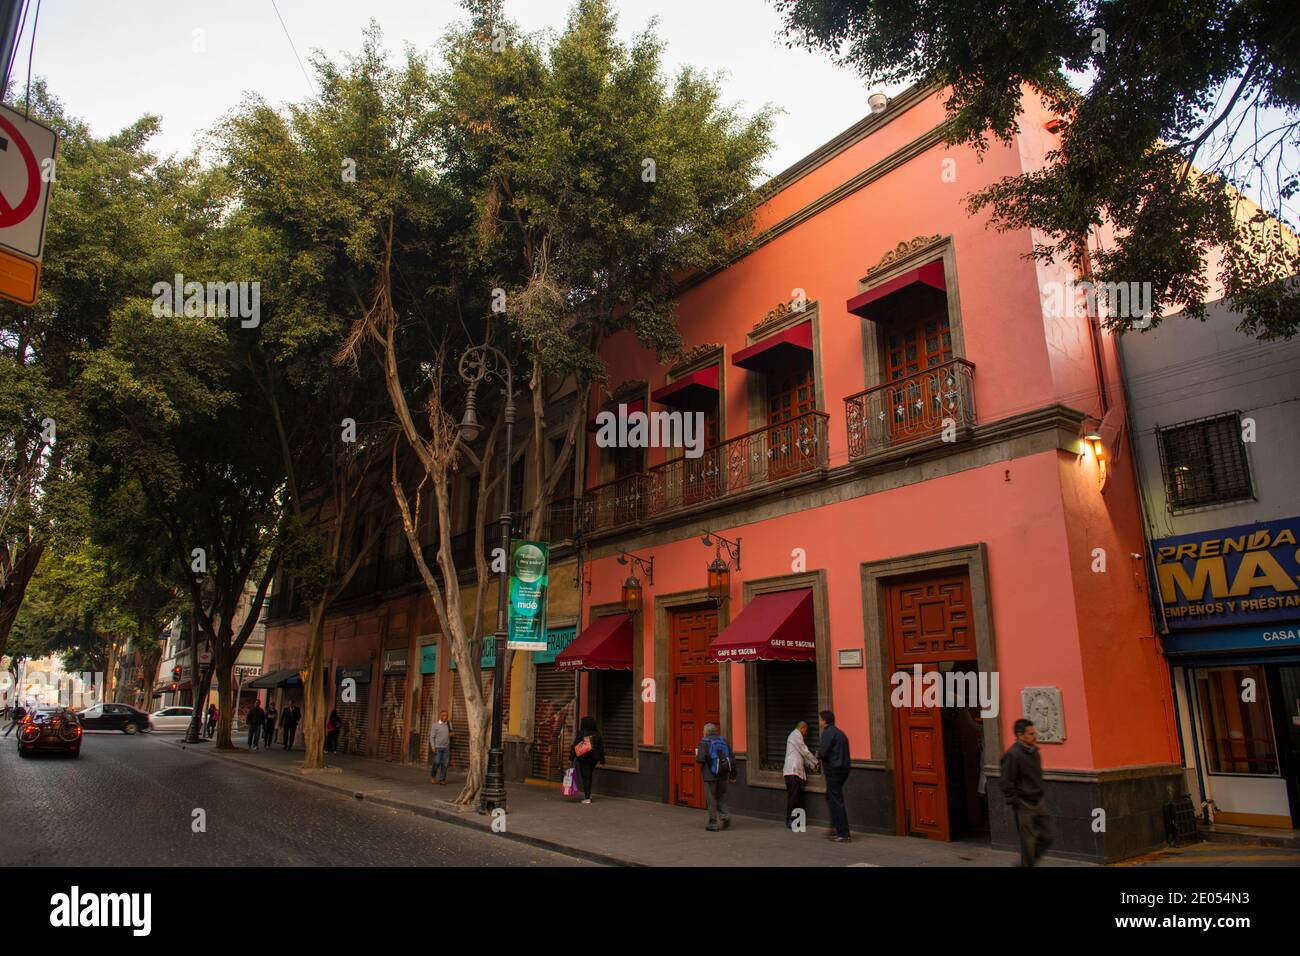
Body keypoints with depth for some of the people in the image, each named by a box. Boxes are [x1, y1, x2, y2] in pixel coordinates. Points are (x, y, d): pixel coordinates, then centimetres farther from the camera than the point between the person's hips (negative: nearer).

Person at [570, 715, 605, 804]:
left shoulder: (581, 734, -12)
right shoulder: (597, 734, -1)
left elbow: (574, 747, -9)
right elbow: (601, 747, 4)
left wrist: (571, 757, -1)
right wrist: (602, 758, 13)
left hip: (583, 758, -4)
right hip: (594, 759, 4)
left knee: (585, 777, 2)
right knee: (589, 776, 19)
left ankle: (587, 798, -1)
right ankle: (588, 794, 21)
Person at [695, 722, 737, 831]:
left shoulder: (704, 741, -6)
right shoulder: (724, 740, 8)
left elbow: (700, 759, -17)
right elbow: (732, 759, 6)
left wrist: (697, 757, 7)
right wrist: (733, 776, 11)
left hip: (710, 775, -4)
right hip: (723, 774, 4)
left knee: (711, 799, 6)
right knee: (721, 797, 17)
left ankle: (713, 823, 9)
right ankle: (725, 816, -2)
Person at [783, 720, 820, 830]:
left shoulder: (795, 736, 24)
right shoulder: (796, 735, -7)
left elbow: (802, 755, 25)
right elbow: (805, 752, -7)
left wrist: (812, 766, 18)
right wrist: (816, 762, 5)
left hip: (796, 771, 10)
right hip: (793, 771, -10)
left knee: (798, 797, 8)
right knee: (793, 797, -8)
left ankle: (796, 820, 10)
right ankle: (790, 820, -6)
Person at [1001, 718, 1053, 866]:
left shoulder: (1034, 752, 6)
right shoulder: (1012, 754, -19)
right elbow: (1007, 783, -18)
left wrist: (1042, 795, 15)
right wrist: (1015, 803, -17)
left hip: (1039, 802, 8)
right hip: (1024, 805, -8)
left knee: (1047, 837, 11)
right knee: (1028, 841, 2)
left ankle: (1029, 860, 30)